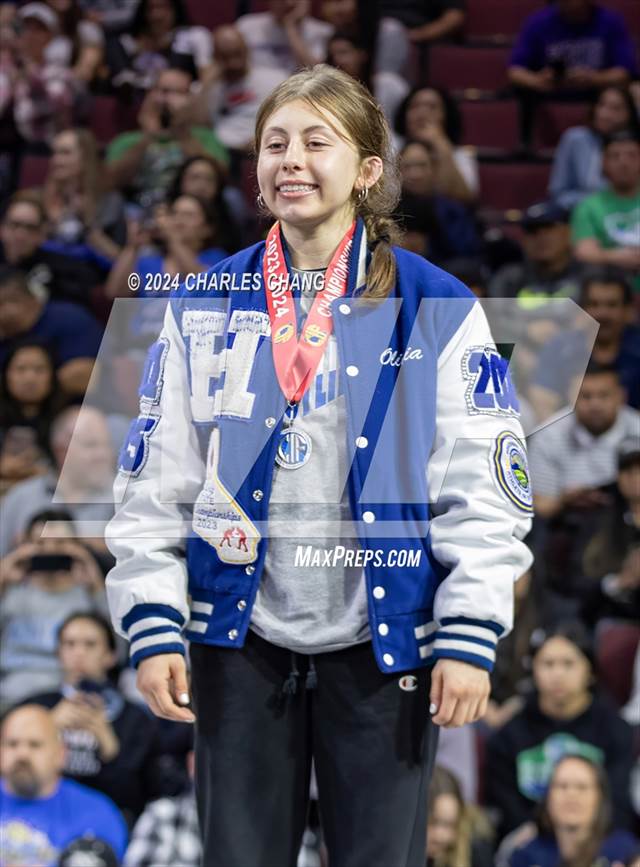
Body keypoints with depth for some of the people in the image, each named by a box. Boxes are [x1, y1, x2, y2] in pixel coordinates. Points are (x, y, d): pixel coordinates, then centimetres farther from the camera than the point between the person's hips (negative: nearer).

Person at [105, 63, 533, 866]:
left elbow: (483, 488, -3)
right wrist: (152, 625, -3)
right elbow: (154, 477, 5)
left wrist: (469, 635, -9)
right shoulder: (205, 307, 5)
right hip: (240, 636, 2)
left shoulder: (437, 308, -1)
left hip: (384, 639, -2)